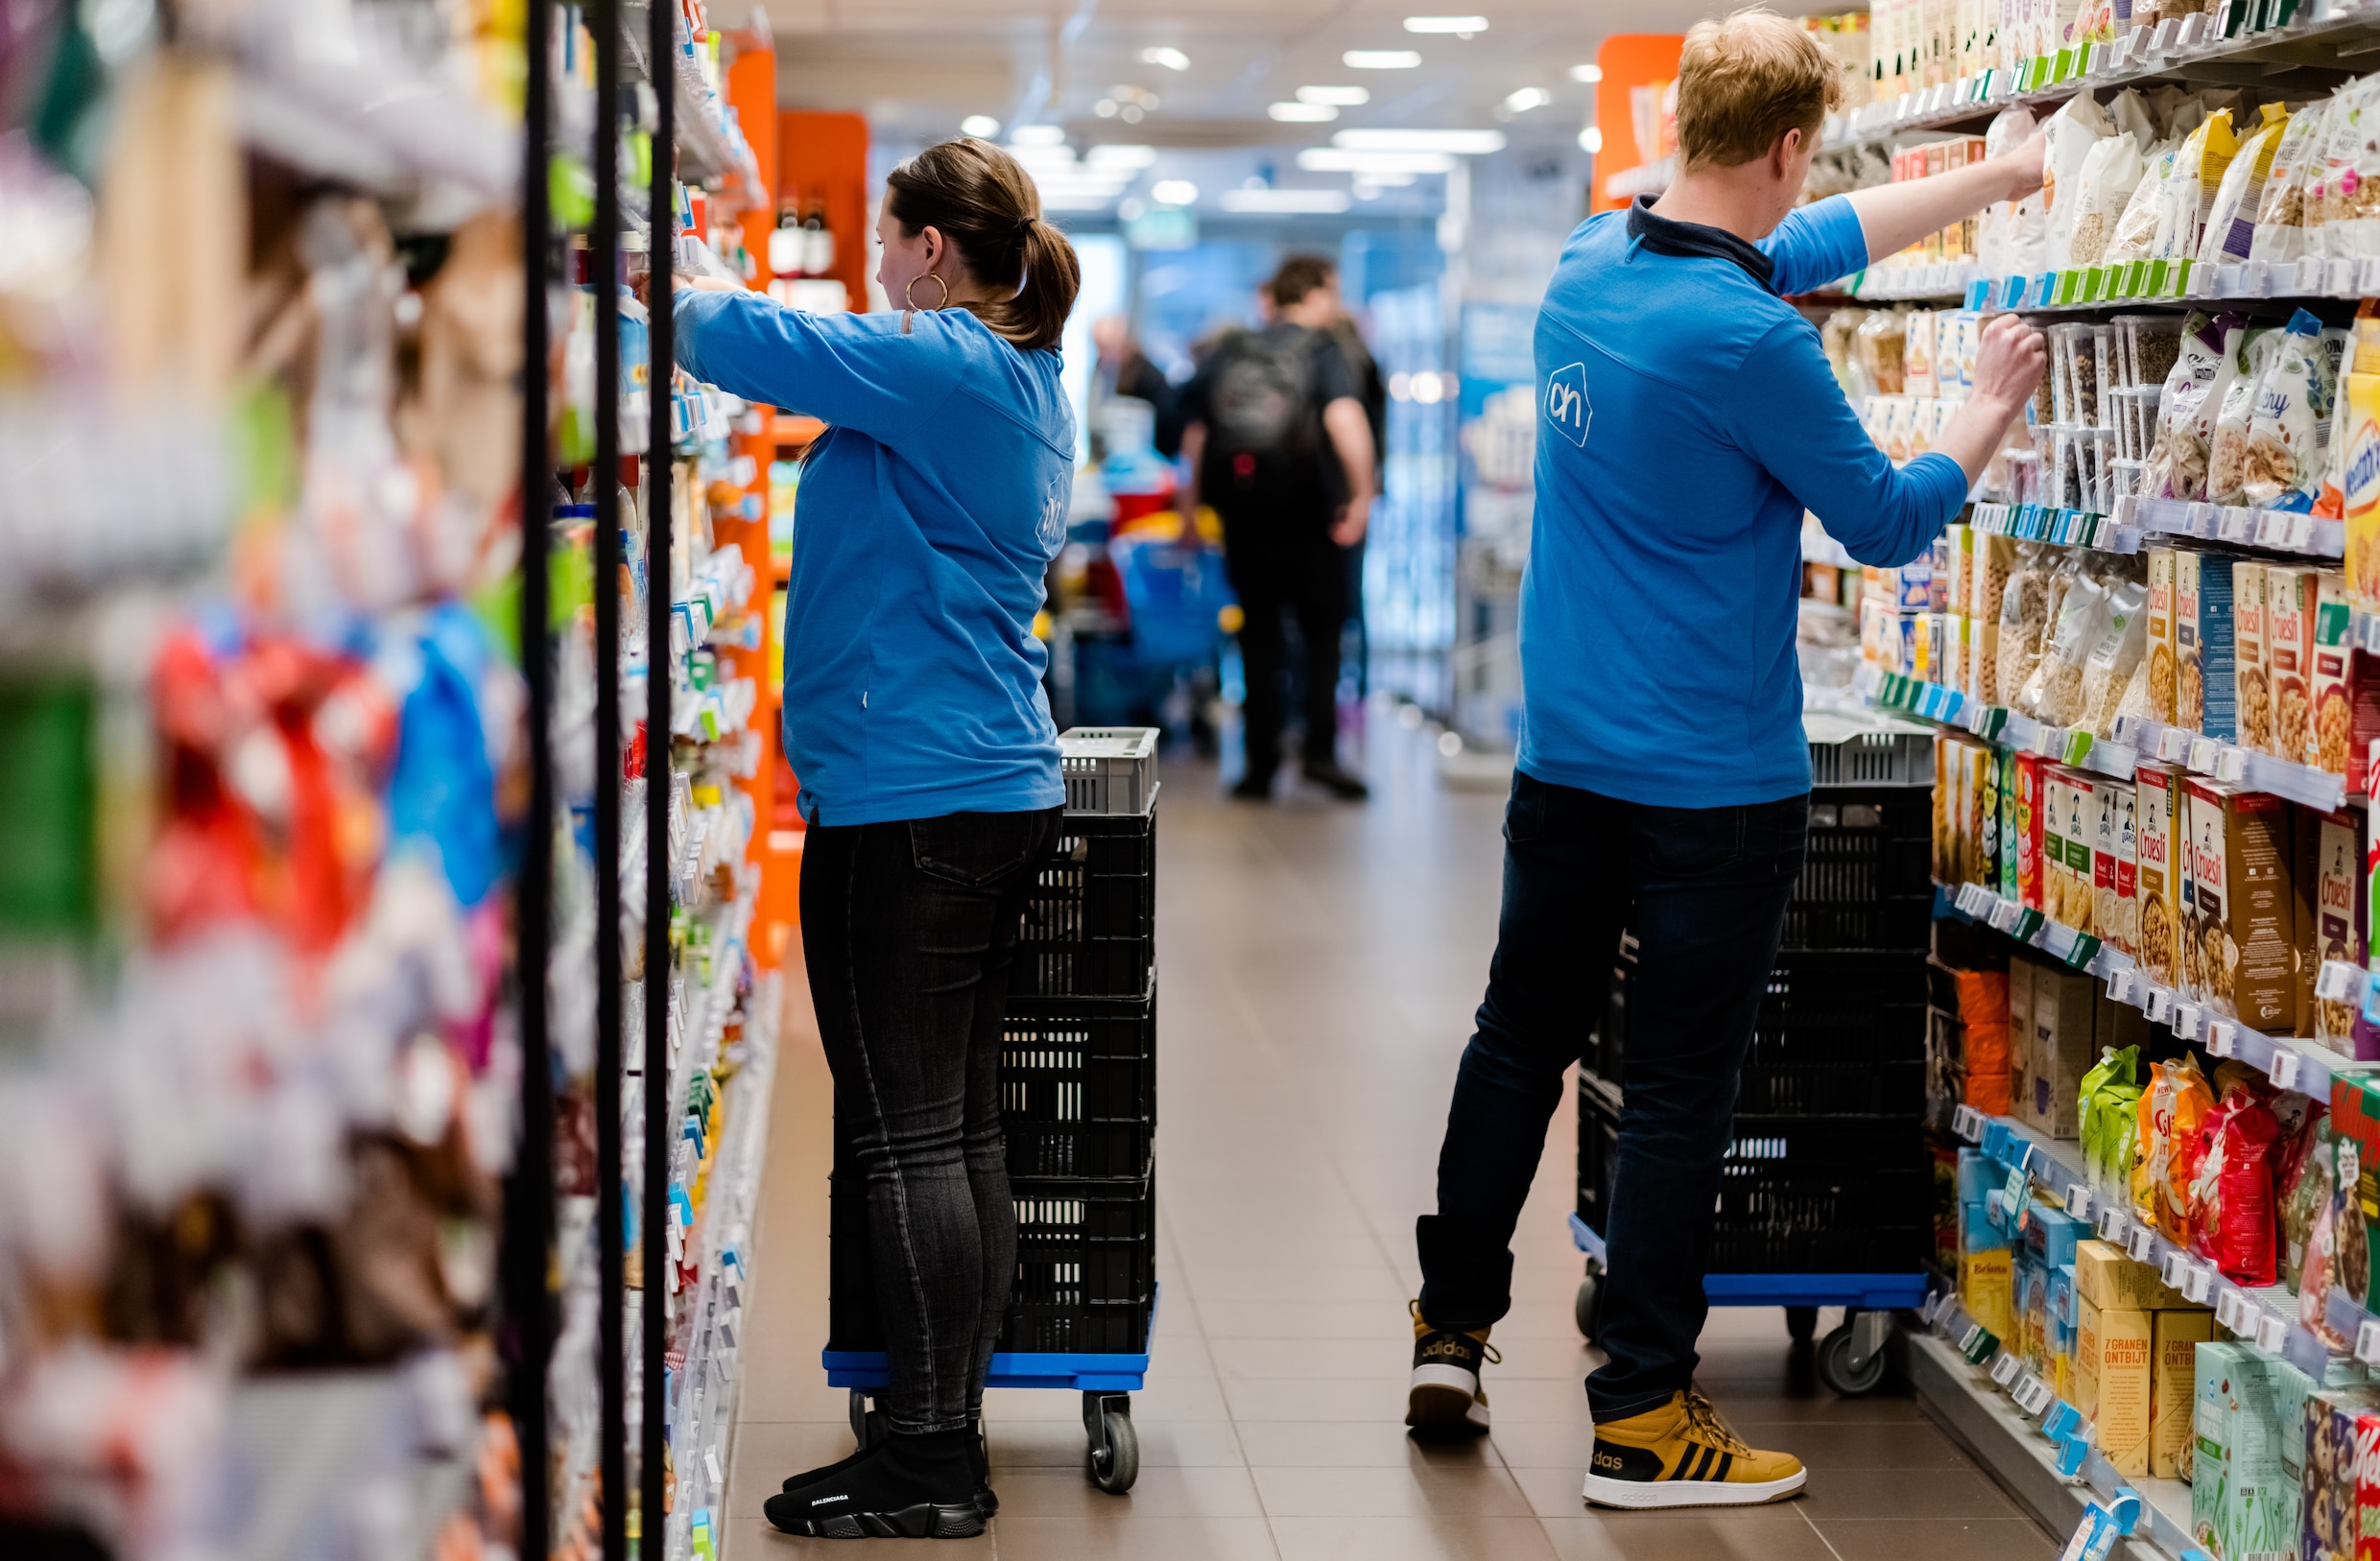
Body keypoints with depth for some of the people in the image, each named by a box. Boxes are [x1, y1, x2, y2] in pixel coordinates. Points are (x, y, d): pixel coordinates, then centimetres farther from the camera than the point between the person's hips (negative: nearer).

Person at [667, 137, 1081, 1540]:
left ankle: (932, 1466, 0)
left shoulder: (944, 365, -14)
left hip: (907, 795, -10)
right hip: (997, 789, 10)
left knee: (908, 1135, -5)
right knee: (963, 1127, 12)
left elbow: (750, 341, -17)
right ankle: (950, 1431, 19)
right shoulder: (1027, 384, 16)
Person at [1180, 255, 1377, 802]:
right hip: (1307, 517, -4)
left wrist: (1191, 503, 21)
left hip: (1241, 516, 4)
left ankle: (1260, 764, 10)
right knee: (1322, 632, 9)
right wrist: (1362, 494, -19)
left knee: (1259, 635, 12)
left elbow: (1194, 433, 11)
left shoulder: (1228, 353, 9)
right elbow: (1345, 419, -22)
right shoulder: (1321, 350, -5)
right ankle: (1321, 750, -5)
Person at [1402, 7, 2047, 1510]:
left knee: (1521, 1042, 18)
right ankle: (1643, 1420, 7)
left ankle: (1452, 1332, 27)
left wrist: (2005, 174, 25)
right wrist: (1993, 407, 7)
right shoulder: (1747, 341, -22)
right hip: (1713, 780, -7)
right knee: (1683, 1089, 1)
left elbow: (1809, 241, 18)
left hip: (1565, 754, 7)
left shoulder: (1591, 263, 3)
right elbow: (1887, 518, -10)